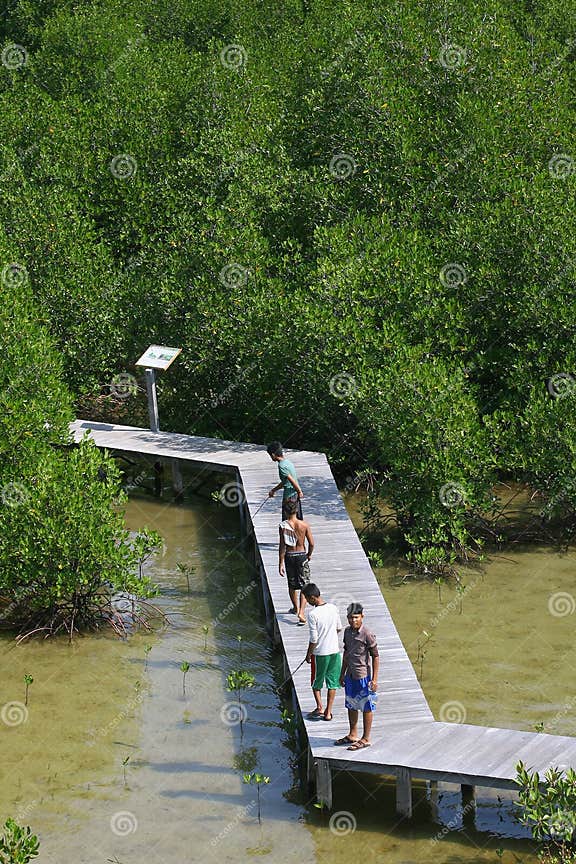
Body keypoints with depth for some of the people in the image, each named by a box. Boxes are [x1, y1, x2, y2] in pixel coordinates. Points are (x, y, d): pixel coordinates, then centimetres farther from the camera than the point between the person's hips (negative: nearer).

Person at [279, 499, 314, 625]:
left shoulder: (283, 526, -12)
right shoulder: (304, 525, -10)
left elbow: (282, 546, -12)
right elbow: (311, 543, -7)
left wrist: (281, 564, -6)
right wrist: (309, 554, 13)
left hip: (289, 556, 1)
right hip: (301, 556, -1)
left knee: (292, 585, 20)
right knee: (304, 586, 3)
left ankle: (296, 608, 39)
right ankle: (301, 612, -12)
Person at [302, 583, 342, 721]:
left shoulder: (312, 614, -21)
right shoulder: (333, 608, -4)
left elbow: (314, 639, -18)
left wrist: (308, 654, -4)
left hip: (320, 653, -5)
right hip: (335, 650, 5)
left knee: (316, 682, 15)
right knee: (332, 682, 12)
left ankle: (319, 708, 8)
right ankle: (328, 712, 16)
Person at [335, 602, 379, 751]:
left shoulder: (367, 634, -17)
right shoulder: (347, 631, 5)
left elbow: (375, 657, -13)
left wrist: (374, 679, -15)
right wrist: (342, 674, 19)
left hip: (363, 676, -8)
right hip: (350, 675, 8)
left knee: (366, 708, 4)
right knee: (351, 706, 18)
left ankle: (365, 739, 12)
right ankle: (353, 735, 32)